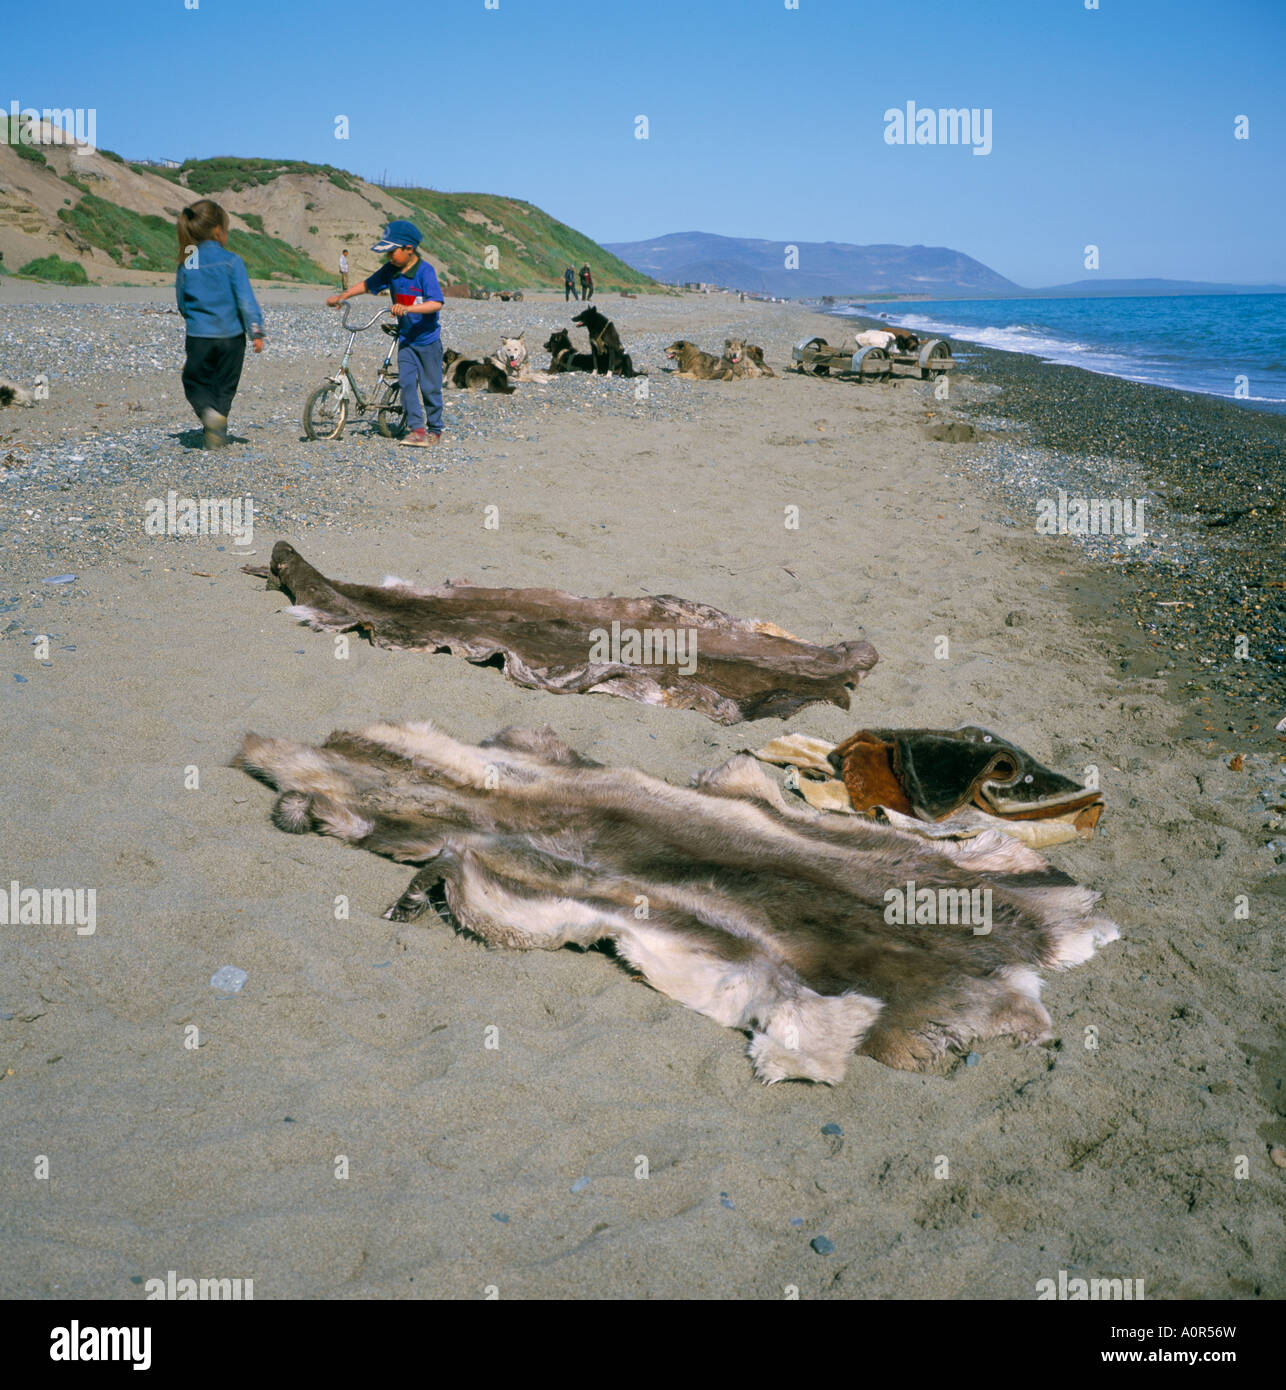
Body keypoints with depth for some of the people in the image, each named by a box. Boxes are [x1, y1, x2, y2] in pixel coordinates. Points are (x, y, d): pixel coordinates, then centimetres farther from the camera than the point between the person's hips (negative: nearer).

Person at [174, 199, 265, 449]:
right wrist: (256, 331, -7)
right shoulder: (231, 261, -9)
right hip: (231, 335, -1)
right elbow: (245, 299, -12)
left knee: (195, 382, 15)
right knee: (225, 386, 12)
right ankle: (216, 435, 11)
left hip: (198, 336, 1)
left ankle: (208, 411, -15)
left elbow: (181, 301, 10)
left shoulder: (186, 264, 1)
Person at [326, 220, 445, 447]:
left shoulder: (425, 271, -17)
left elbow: (436, 303, -28)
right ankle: (416, 428, -3)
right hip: (405, 338, 5)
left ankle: (434, 429, 19)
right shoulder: (390, 270, 1)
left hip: (427, 339, -5)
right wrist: (342, 297, 9)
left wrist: (408, 308, -38)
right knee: (407, 382, -6)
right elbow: (367, 285, 16)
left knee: (430, 387, 4)